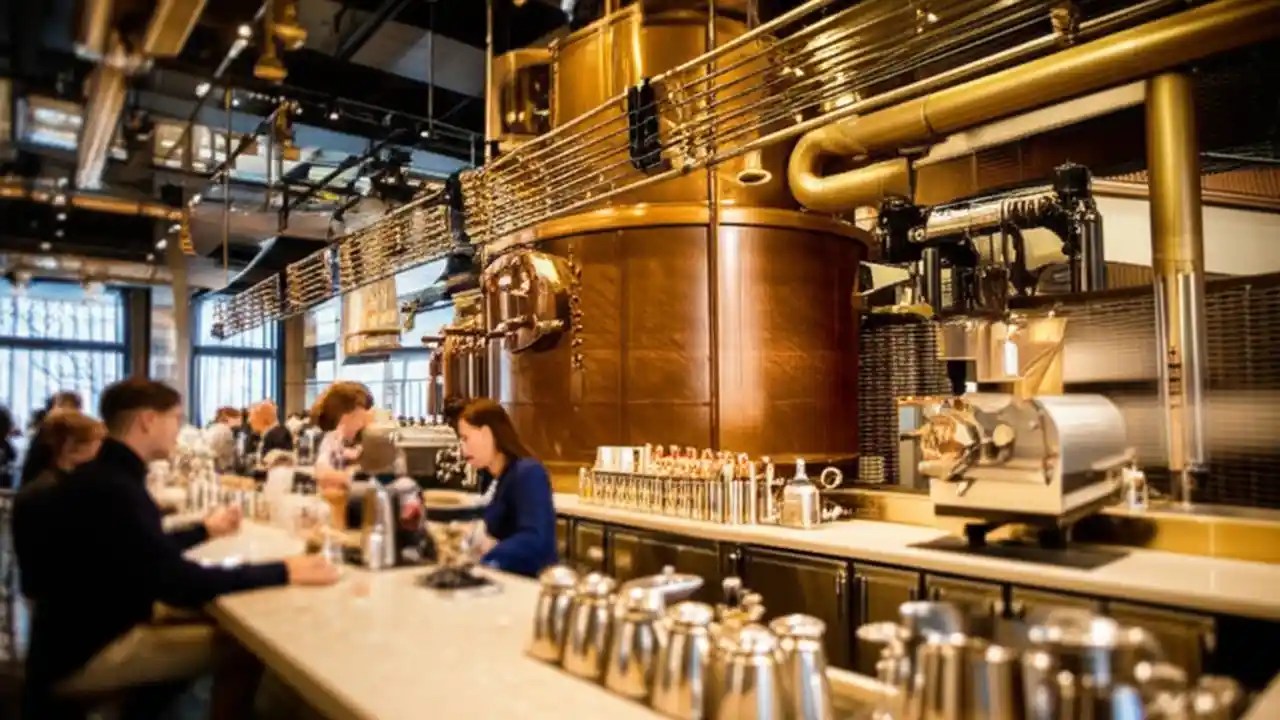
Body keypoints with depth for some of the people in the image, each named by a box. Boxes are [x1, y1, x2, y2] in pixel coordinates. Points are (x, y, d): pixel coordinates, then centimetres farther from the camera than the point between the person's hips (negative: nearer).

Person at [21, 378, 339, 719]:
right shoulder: (112, 488, -27)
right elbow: (176, 582, -32)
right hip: (84, 655, -10)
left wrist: (205, 530, 28)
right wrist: (282, 572, -30)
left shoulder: (104, 475, 6)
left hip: (89, 631, 10)